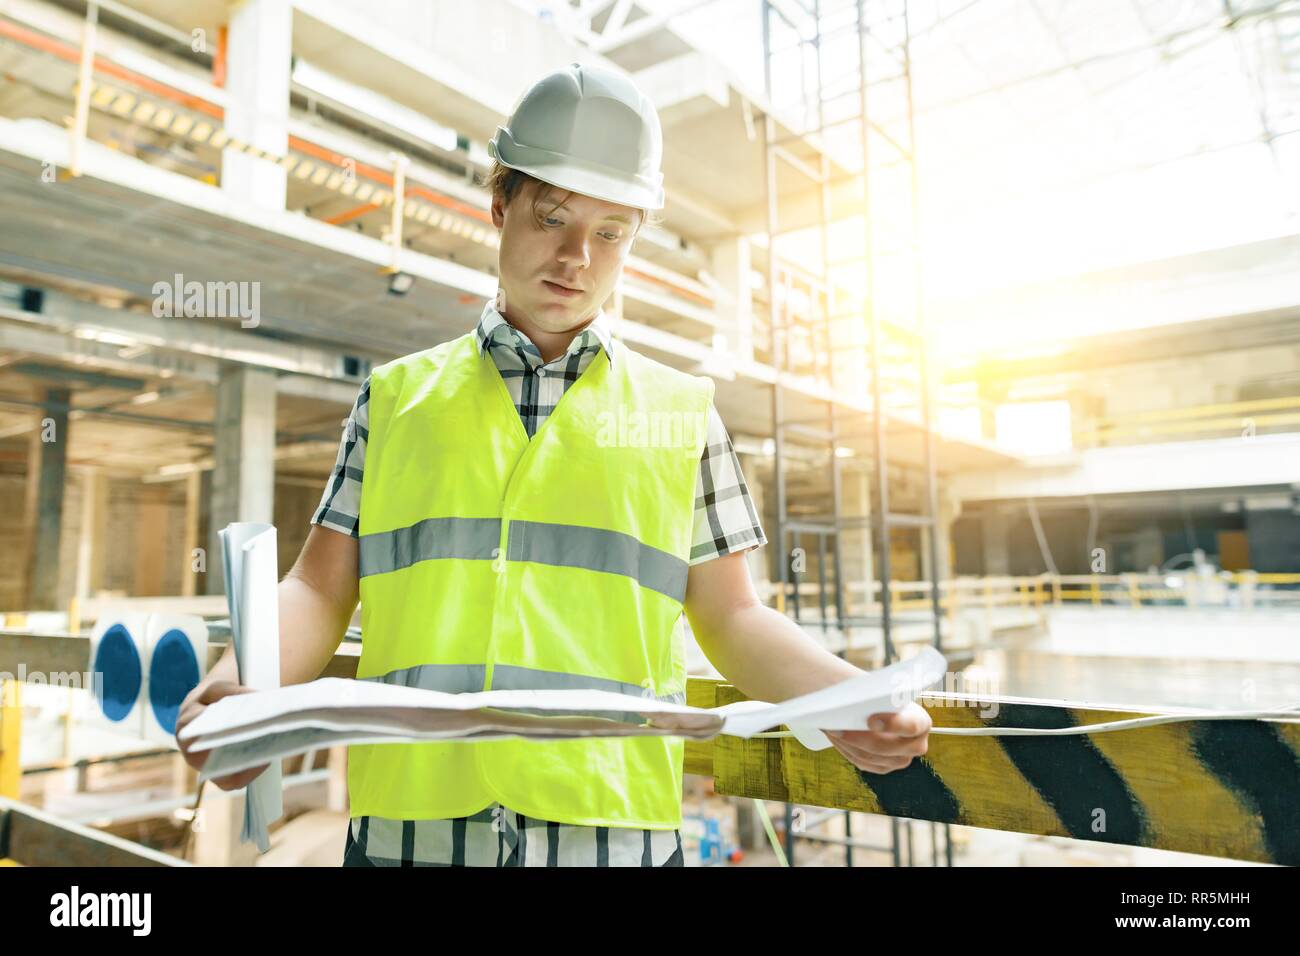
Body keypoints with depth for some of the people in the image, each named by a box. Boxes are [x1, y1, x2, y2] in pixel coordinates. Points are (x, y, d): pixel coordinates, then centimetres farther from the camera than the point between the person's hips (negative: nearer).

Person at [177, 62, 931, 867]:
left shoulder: (681, 410, 9)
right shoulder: (397, 396, 10)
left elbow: (732, 618, 8)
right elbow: (321, 590, 6)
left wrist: (845, 693, -9)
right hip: (409, 823, 1)